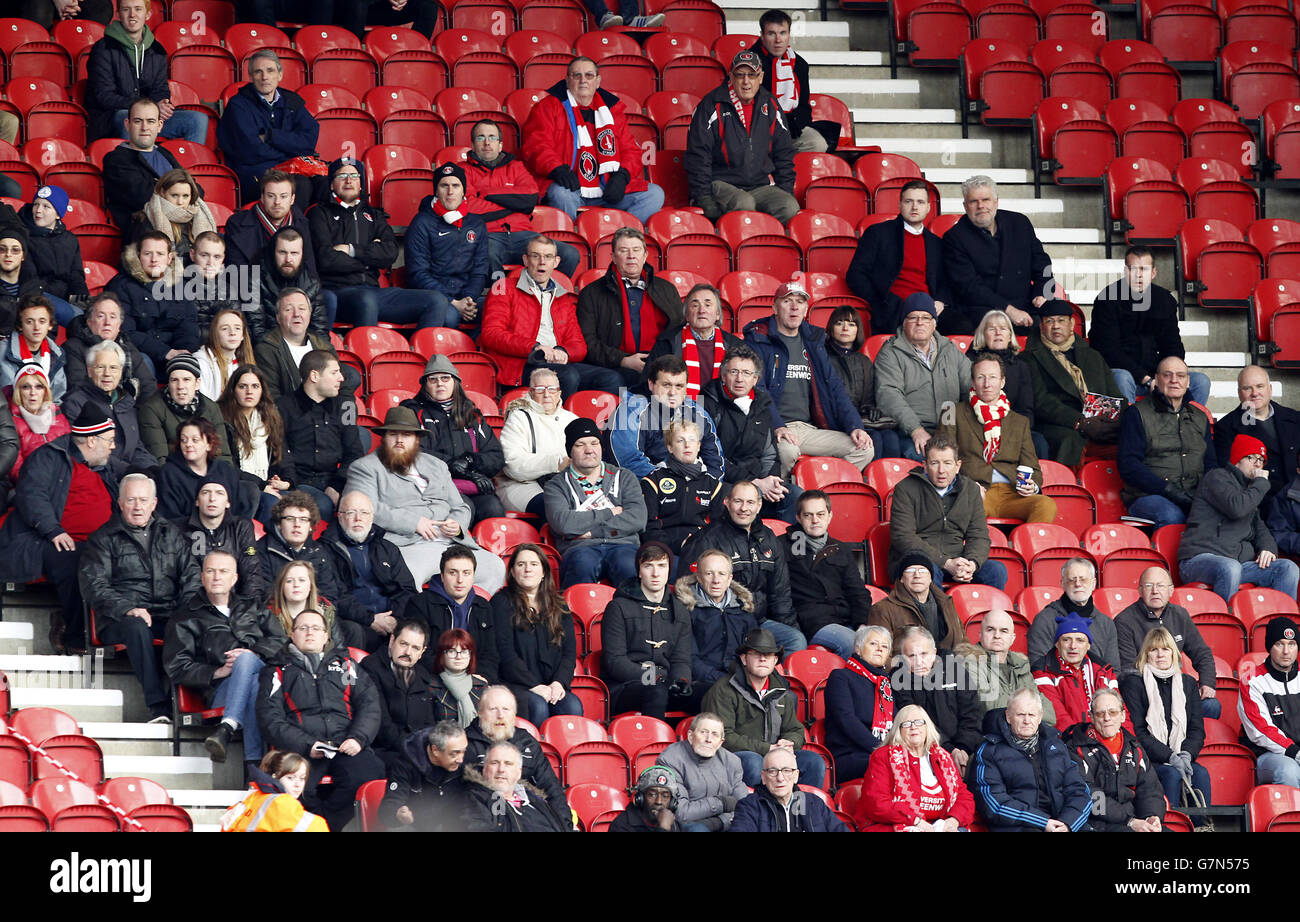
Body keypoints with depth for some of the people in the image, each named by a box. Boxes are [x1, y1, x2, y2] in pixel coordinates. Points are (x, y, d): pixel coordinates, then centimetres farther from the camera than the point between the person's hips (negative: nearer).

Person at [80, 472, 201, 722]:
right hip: (119, 620, -3)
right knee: (137, 627, -38)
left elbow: (191, 575, 14)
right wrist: (126, 609, -18)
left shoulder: (172, 535, 21)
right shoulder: (104, 538, 10)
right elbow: (93, 586, -1)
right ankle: (158, 706, -42)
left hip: (169, 616, 3)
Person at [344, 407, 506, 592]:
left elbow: (460, 507, 30)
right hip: (408, 547, -6)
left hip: (451, 544, 6)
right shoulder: (364, 468, 11)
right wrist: (413, 523, -11)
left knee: (496, 568, -13)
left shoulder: (436, 466, 29)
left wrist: (457, 526, 4)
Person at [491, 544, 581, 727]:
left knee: (573, 706, -28)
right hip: (514, 684, -4)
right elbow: (504, 652, -5)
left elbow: (570, 650, 13)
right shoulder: (502, 603, 5)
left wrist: (560, 682, -7)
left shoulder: (558, 606, 19)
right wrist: (534, 686, -14)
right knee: (538, 706, -35)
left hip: (553, 685, 4)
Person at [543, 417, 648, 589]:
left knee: (628, 566, -36)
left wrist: (593, 531, -3)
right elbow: (562, 523, -5)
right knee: (582, 565, -40)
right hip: (580, 548, -1)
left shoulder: (623, 477, 23)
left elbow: (637, 519, 6)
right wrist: (609, 513, 2)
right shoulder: (557, 485, 16)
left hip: (622, 544, 2)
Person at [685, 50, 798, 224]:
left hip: (761, 185, 4)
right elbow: (697, 156, -4)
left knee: (791, 208, -24)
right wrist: (705, 199, -11)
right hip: (722, 183, -4)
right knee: (744, 204, -37)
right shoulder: (712, 106, -2)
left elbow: (784, 154, 21)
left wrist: (786, 191, 10)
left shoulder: (770, 106, 12)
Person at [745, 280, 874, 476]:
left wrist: (855, 426, 2)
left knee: (863, 449, -11)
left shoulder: (813, 341, 20)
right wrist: (777, 427, -26)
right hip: (775, 430, -6)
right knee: (788, 450, -38)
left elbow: (835, 388, 18)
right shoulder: (758, 340, 2)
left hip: (809, 429, 6)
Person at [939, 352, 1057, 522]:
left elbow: (1033, 468, 22)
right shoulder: (956, 414, 16)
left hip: (1011, 494, 3)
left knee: (1047, 505, -31)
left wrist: (1033, 486, -2)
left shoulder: (1020, 423, 25)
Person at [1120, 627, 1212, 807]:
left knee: (1200, 773, -28)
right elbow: (1137, 732, -4)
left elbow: (1197, 730, 13)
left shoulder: (1188, 683, 18)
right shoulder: (1133, 683, 4)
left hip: (1181, 756, 4)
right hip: (1147, 759, -4)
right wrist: (1170, 757, -16)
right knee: (1172, 774, -33)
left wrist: (1186, 754, -10)